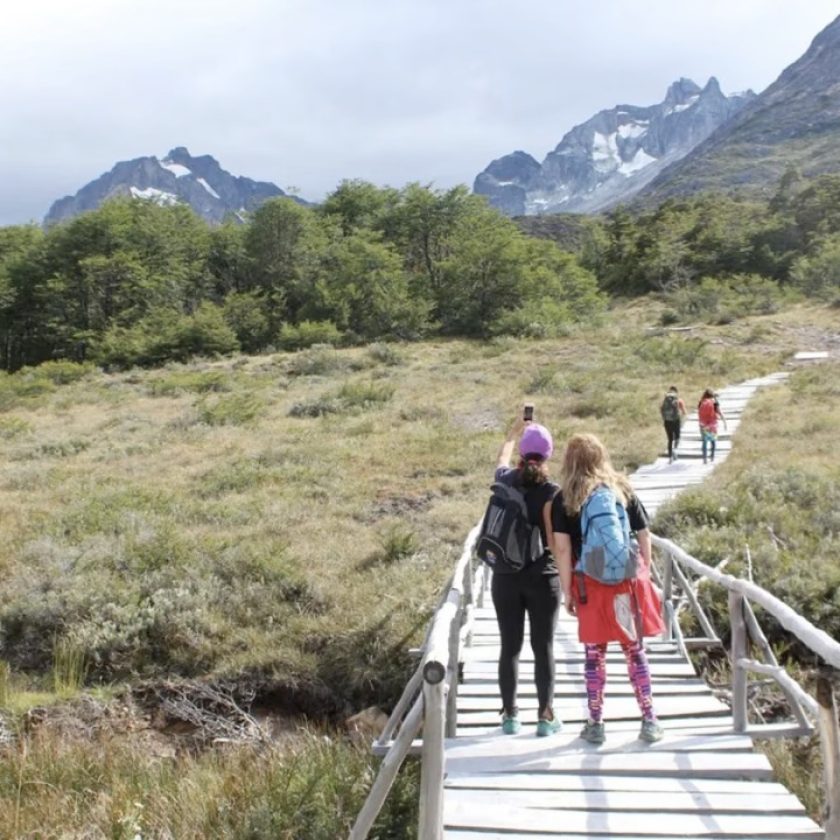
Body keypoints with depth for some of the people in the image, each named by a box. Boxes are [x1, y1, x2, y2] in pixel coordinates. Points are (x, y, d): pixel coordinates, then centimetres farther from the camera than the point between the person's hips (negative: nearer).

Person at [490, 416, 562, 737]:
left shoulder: (505, 481, 0)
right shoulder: (551, 492, -12)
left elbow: (501, 461, 25)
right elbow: (555, 541, -13)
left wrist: (513, 433, 40)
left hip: (505, 577, 3)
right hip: (542, 577, -3)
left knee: (510, 646, 10)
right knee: (543, 647, 6)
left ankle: (510, 715, 17)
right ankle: (546, 716, 11)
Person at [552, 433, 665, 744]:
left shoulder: (564, 499, -2)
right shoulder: (623, 490, 6)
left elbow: (563, 548, -6)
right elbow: (644, 536, 7)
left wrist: (567, 590, 0)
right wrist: (645, 574, 16)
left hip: (592, 585, -2)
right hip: (629, 580, 2)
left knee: (594, 655, 7)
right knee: (636, 651, 11)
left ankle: (595, 724, 14)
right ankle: (649, 721, 16)